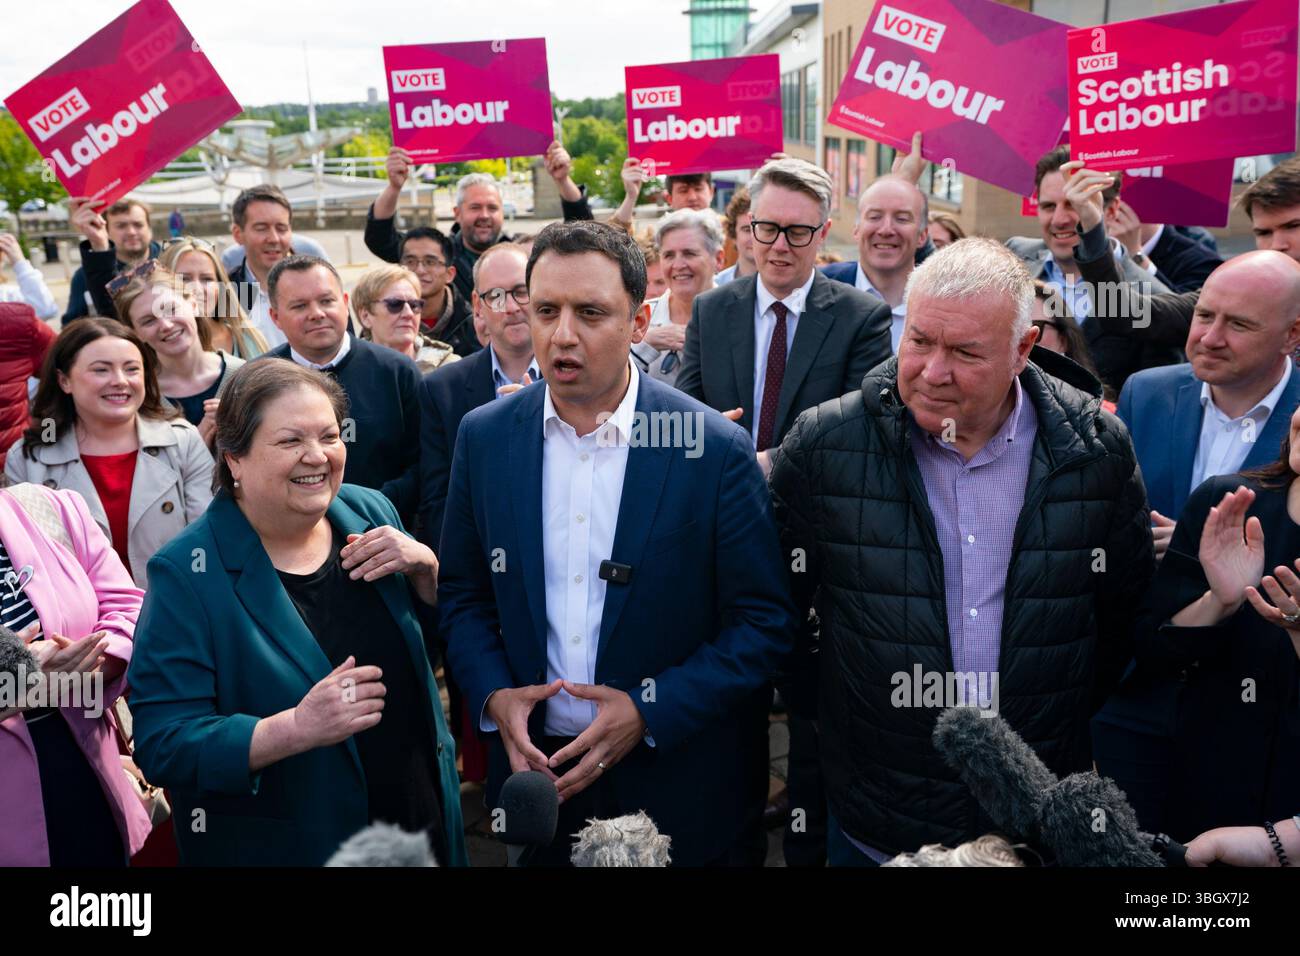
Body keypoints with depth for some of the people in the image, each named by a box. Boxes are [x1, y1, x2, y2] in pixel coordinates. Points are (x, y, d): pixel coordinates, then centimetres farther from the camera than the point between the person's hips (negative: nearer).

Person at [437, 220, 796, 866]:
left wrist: (650, 709, -17)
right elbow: (462, 594, 6)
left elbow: (764, 621, -10)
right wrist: (493, 694, -9)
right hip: (533, 768, 3)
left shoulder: (714, 449, -14)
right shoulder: (484, 437, -3)